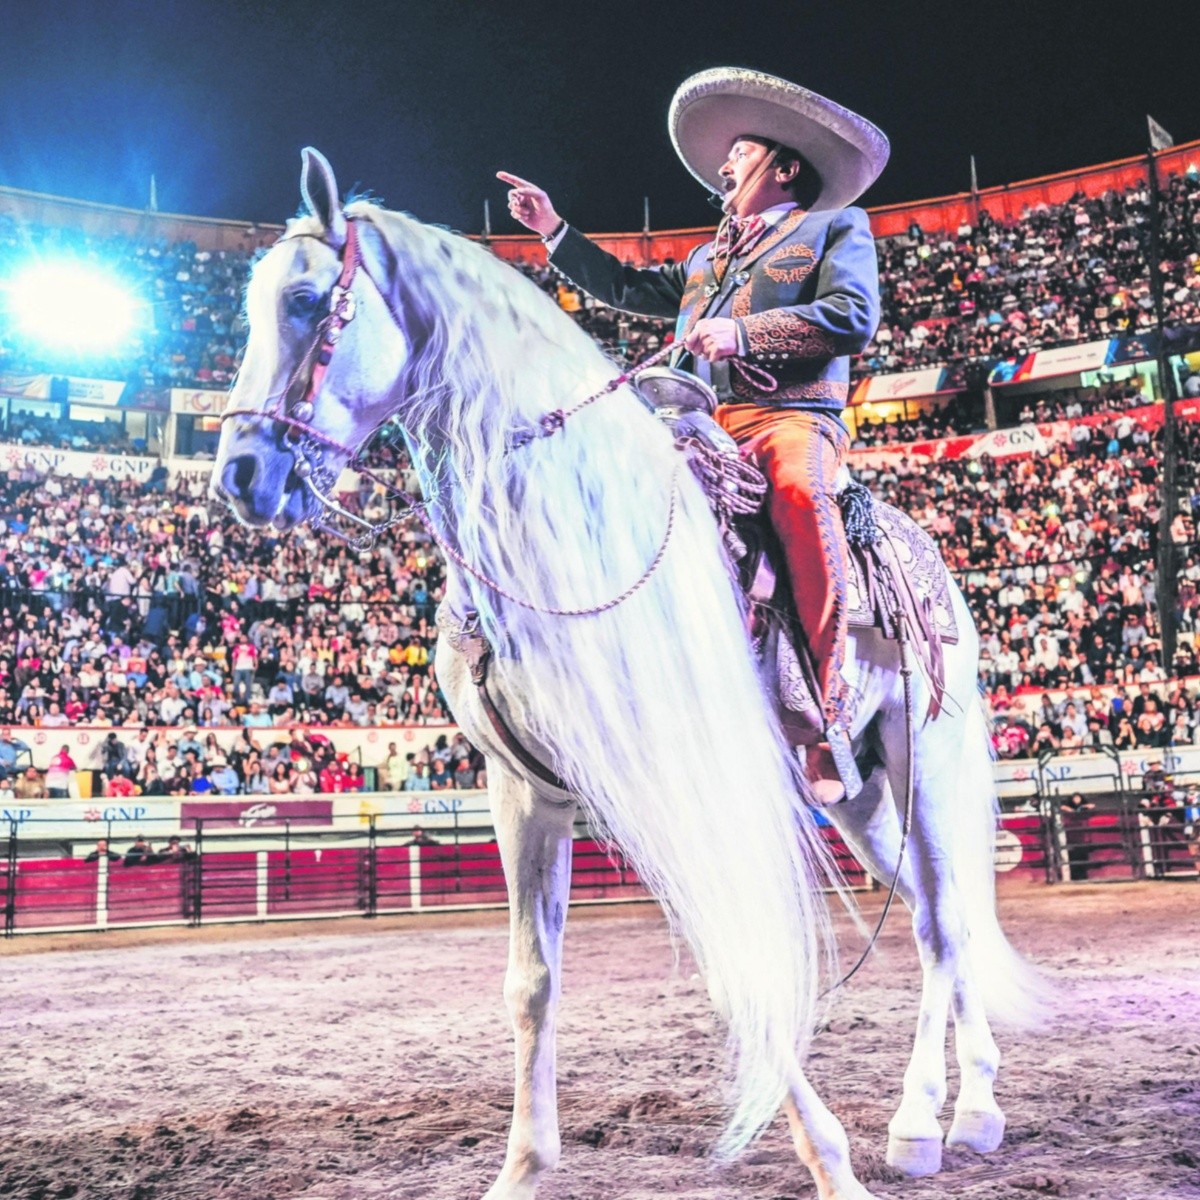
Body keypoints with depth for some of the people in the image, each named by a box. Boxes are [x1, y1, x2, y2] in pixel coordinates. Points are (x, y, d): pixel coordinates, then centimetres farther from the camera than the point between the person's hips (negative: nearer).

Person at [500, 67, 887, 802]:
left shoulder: (837, 229, 15)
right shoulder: (707, 260, 34)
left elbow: (854, 317, -4)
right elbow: (627, 288, 41)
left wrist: (743, 332, -13)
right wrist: (553, 231, 36)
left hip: (792, 416, -7)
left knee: (800, 495, -38)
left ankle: (829, 719, -39)